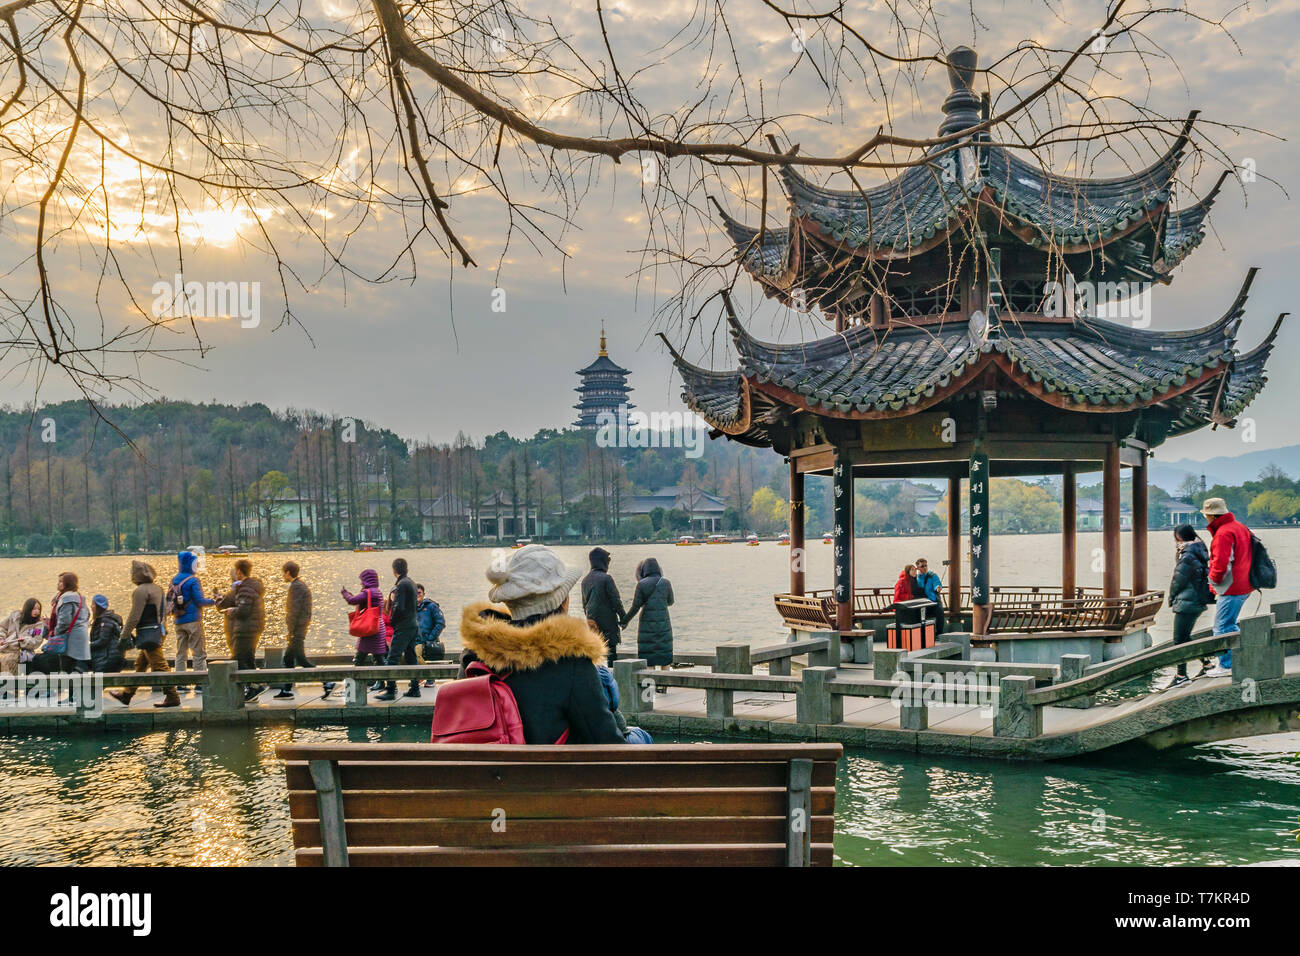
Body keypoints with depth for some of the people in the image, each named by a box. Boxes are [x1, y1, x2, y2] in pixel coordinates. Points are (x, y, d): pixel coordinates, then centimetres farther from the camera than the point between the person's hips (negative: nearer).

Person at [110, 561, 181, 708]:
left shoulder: (141, 591, -15)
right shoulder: (157, 588, 14)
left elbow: (134, 616, -17)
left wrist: (124, 635, -11)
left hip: (147, 634, -10)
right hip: (157, 632, 10)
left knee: (159, 666, -7)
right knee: (140, 664, 17)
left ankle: (172, 697, -6)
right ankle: (126, 695, 27)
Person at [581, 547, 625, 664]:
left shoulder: (585, 580, 10)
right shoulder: (606, 578, -14)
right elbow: (616, 601, -13)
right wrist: (623, 618, -4)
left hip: (592, 624, 7)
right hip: (608, 624, -7)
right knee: (611, 653, -3)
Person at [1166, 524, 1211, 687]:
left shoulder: (1187, 558, -20)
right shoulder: (1199, 551, 10)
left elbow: (1178, 581, -14)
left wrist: (1171, 598, 4)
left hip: (1187, 603, -10)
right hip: (1198, 602, 10)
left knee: (1179, 640, -4)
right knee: (1185, 637, 20)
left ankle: (1181, 676, -1)